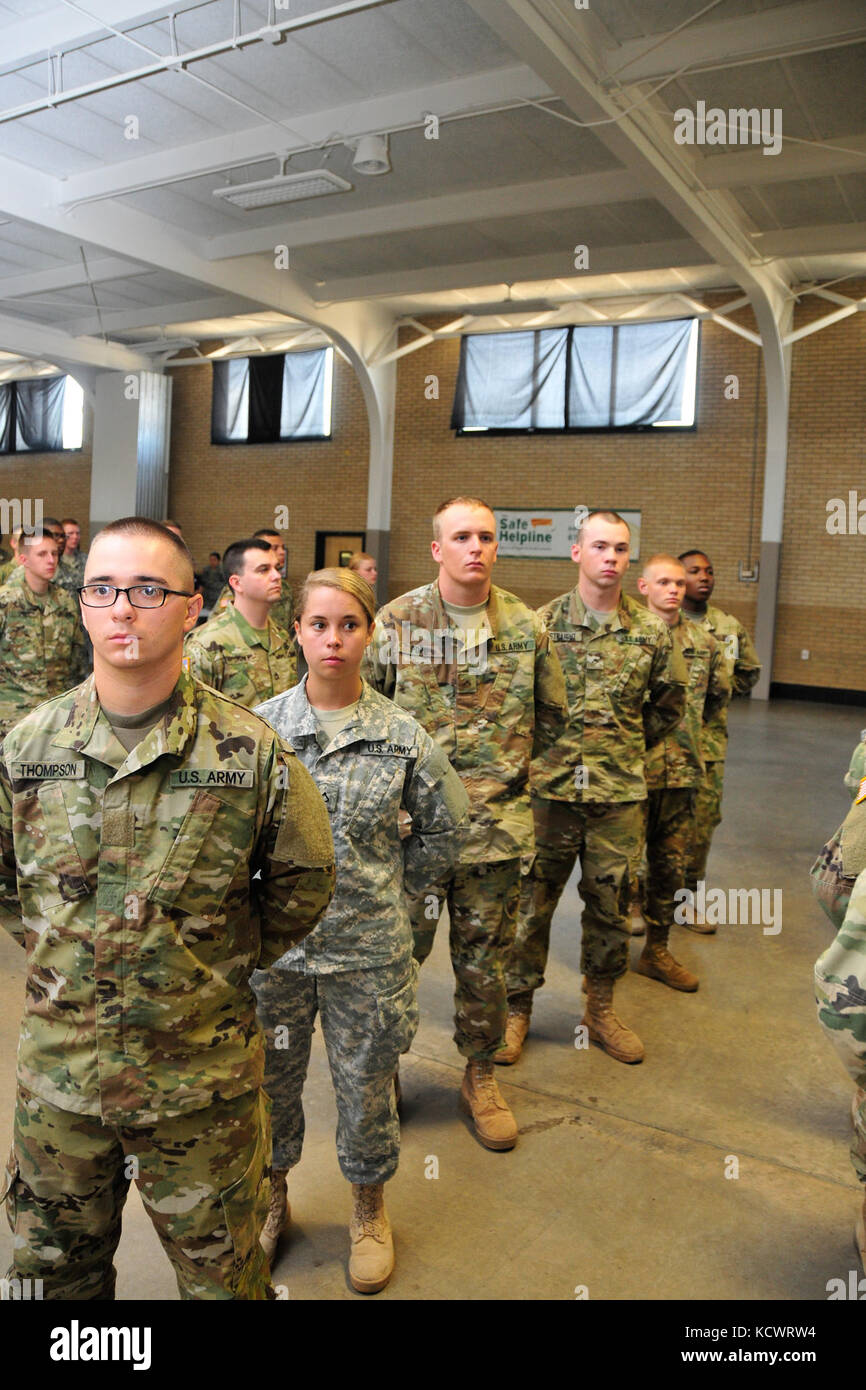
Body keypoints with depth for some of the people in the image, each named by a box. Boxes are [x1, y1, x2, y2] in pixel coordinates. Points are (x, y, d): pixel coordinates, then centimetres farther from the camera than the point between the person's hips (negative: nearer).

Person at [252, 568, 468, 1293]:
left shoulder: (403, 734, -6)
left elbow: (444, 829, 6)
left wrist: (391, 889, 4)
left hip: (367, 946, 0)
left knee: (366, 1085, 15)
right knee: (270, 1079, 18)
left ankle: (370, 1210, 42)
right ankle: (271, 1198, 46)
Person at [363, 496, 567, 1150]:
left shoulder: (526, 626, 3)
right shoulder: (397, 620, -3)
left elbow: (550, 713, 15)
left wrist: (504, 766, 11)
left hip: (497, 824, 2)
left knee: (485, 961, 13)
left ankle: (481, 1076, 33)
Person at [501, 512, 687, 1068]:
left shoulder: (650, 630, 3)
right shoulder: (541, 623, -3)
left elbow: (671, 699, 16)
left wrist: (630, 746, 14)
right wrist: (542, 748, 5)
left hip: (620, 793, 2)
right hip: (549, 787, -2)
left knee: (612, 903, 13)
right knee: (530, 902, 6)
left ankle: (601, 1009, 31)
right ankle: (517, 1008, 24)